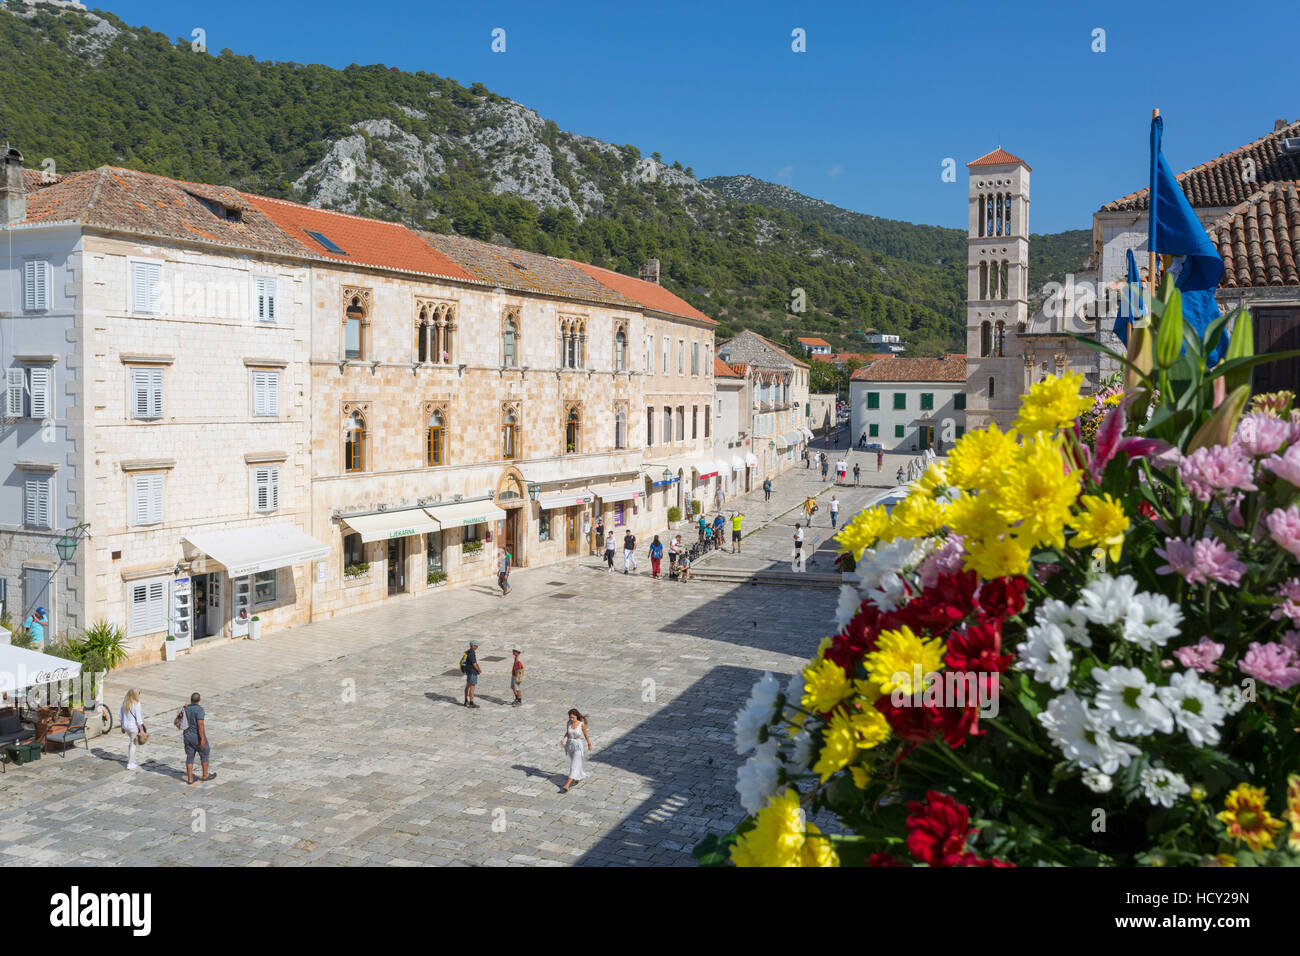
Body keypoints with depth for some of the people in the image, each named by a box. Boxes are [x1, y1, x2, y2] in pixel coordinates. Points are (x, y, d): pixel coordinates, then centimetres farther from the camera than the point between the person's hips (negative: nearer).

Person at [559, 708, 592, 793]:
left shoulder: (582, 724, -15)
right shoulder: (569, 723, -5)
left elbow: (586, 735, -1)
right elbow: (567, 733, 5)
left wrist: (589, 744, 12)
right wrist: (564, 740, -15)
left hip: (578, 746, -5)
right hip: (569, 745, 5)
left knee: (574, 766, -8)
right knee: (575, 763, 22)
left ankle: (566, 786, -13)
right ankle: (581, 776, 49)